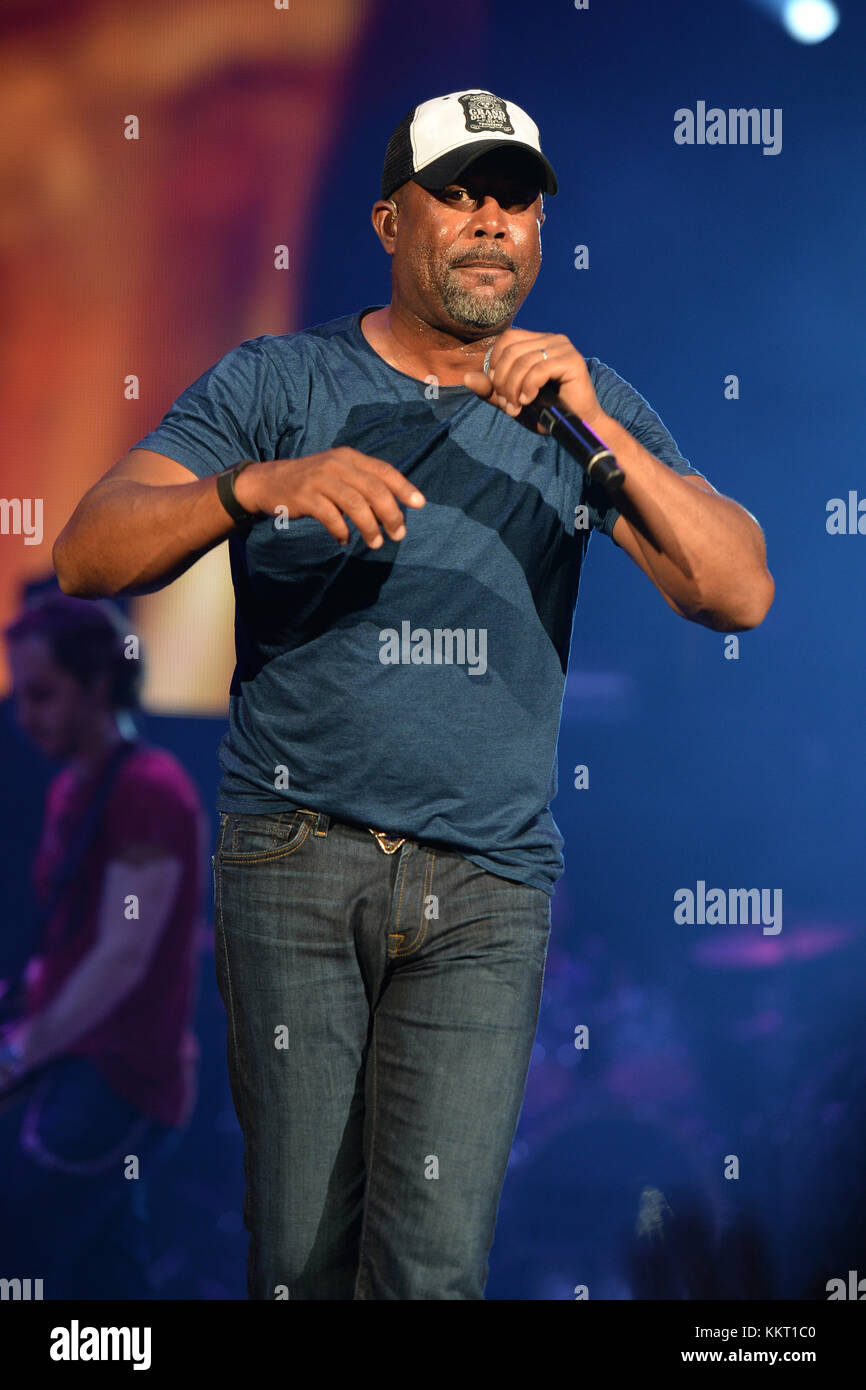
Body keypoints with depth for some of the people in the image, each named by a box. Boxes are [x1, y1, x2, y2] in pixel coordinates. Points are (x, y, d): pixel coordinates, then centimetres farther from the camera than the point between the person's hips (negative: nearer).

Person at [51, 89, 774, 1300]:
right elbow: (88, 556, -6)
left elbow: (739, 596, -4)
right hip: (296, 855, -1)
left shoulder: (584, 406, 9)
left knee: (436, 1261, -8)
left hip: (487, 881, 1)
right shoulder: (276, 383, 4)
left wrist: (596, 428, -16)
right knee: (302, 1250, 1)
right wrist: (256, 485, -24)